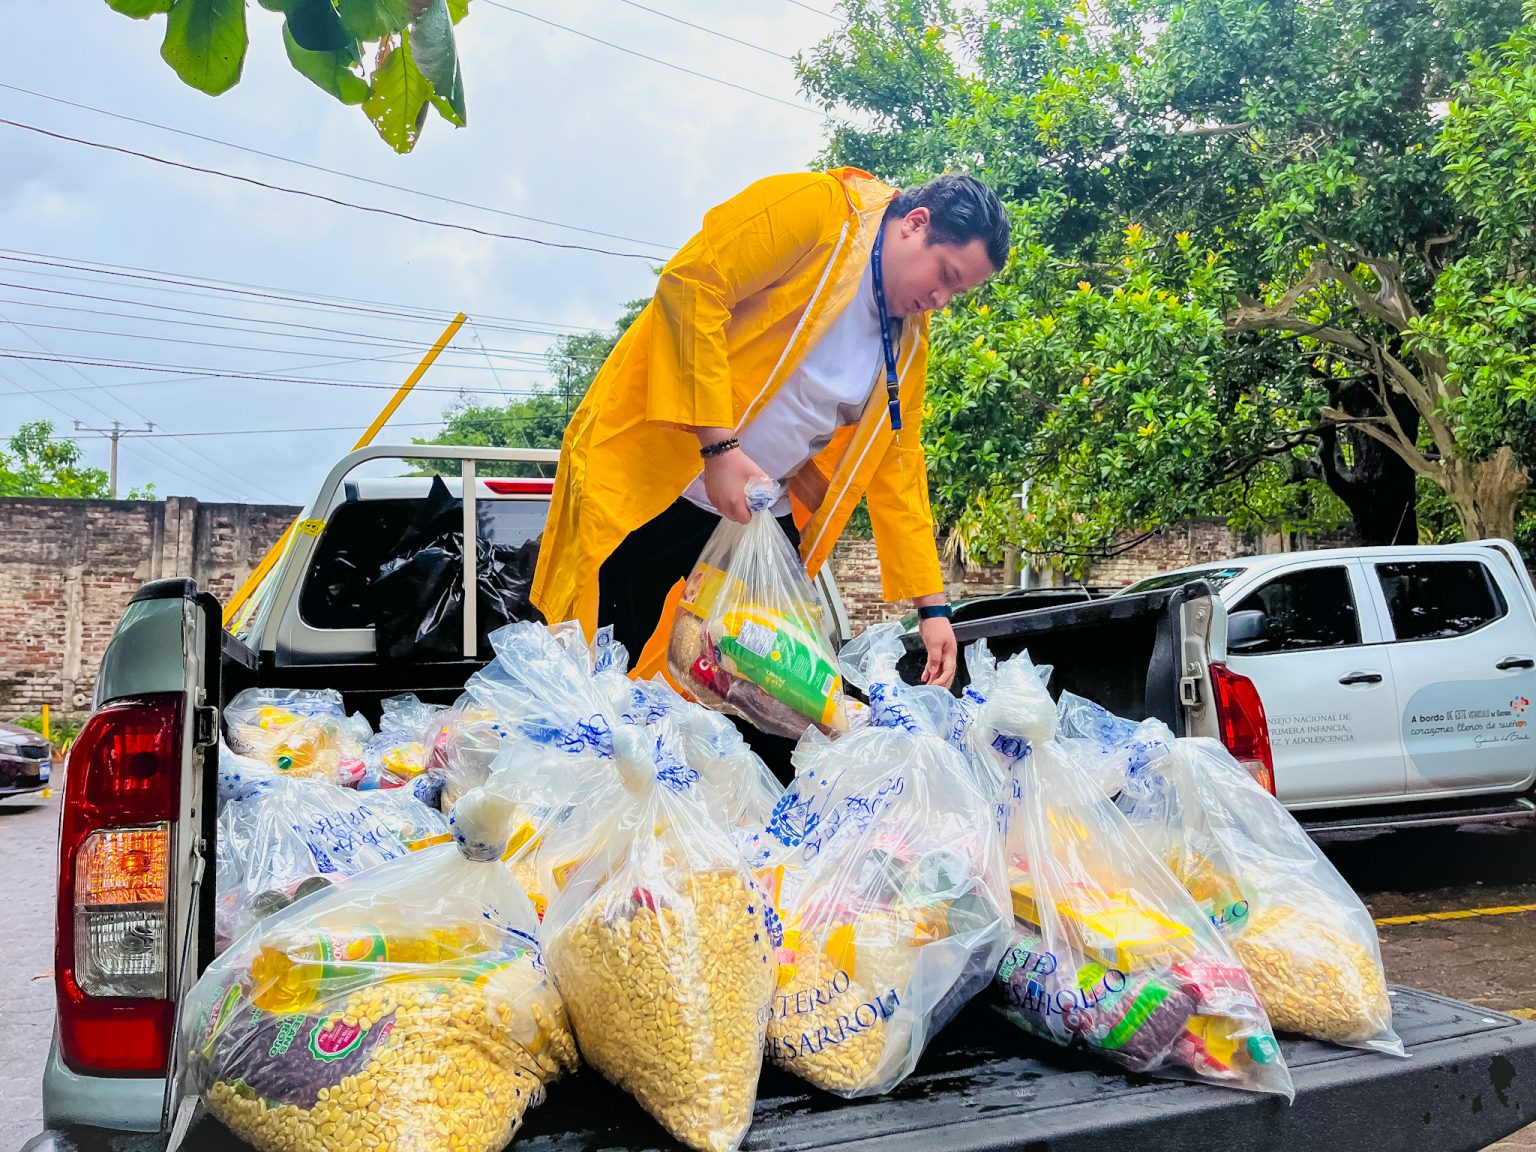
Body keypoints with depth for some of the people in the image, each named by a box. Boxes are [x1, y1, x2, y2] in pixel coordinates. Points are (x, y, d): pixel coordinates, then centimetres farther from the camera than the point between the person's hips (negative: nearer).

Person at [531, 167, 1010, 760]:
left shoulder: (910, 337, 9)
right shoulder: (820, 207, -13)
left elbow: (897, 466, 9)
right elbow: (690, 285, -22)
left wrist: (931, 605, 3)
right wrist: (718, 446, -25)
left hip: (762, 509, 7)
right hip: (648, 474, -7)